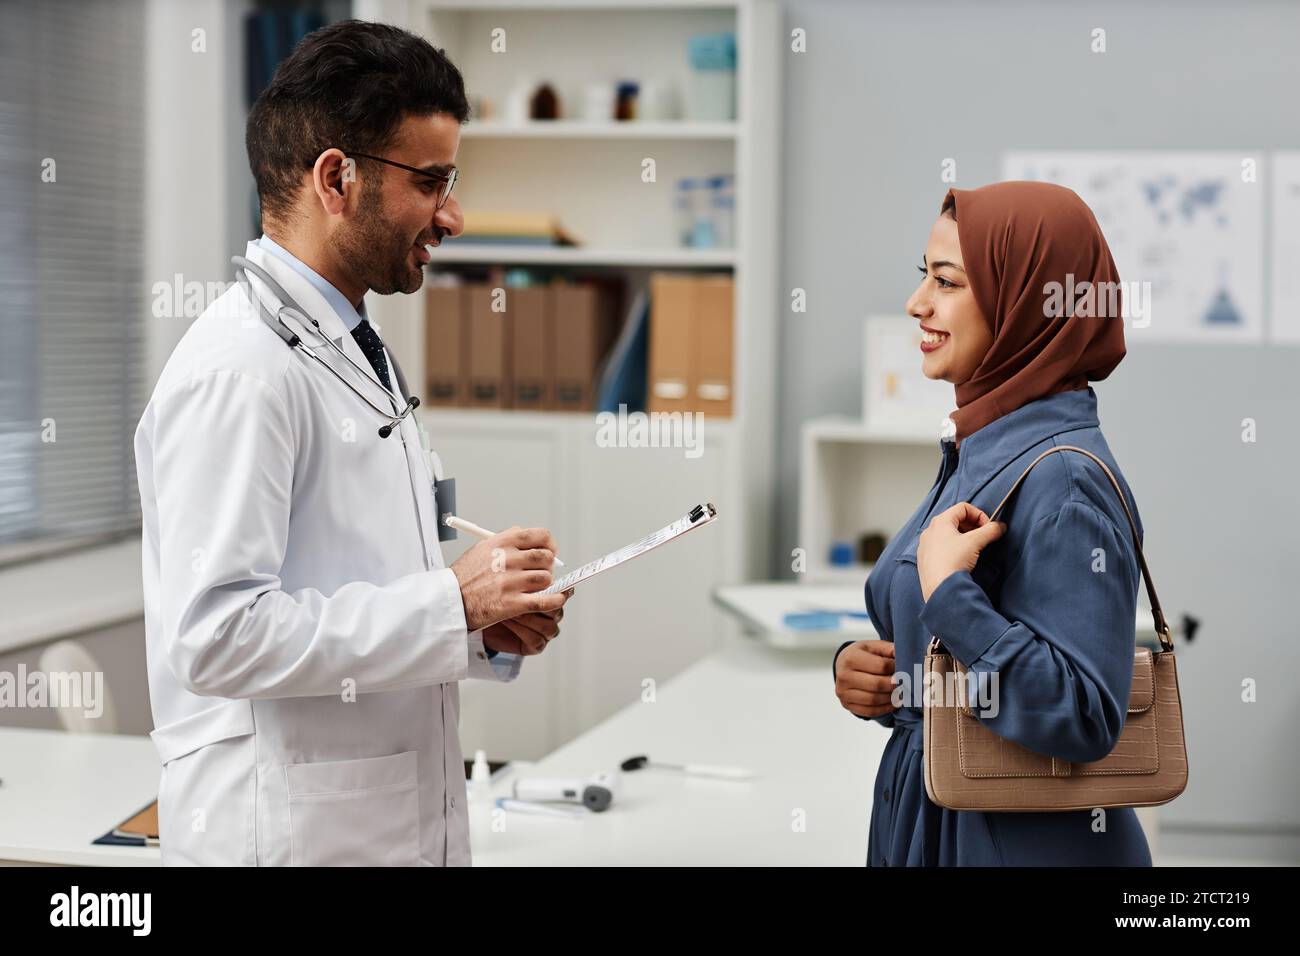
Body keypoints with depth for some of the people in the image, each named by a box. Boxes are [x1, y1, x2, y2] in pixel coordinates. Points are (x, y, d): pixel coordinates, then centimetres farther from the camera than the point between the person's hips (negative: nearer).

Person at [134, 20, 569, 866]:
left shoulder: (360, 355, 14)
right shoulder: (238, 371, -17)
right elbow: (216, 636, -24)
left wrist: (489, 625, 3)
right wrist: (452, 603, -20)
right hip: (293, 834, -9)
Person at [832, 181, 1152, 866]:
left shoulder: (1062, 480, -21)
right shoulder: (977, 448, 6)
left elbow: (1085, 719, -27)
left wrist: (946, 590, -28)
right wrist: (859, 666, -3)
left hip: (1018, 838, -8)